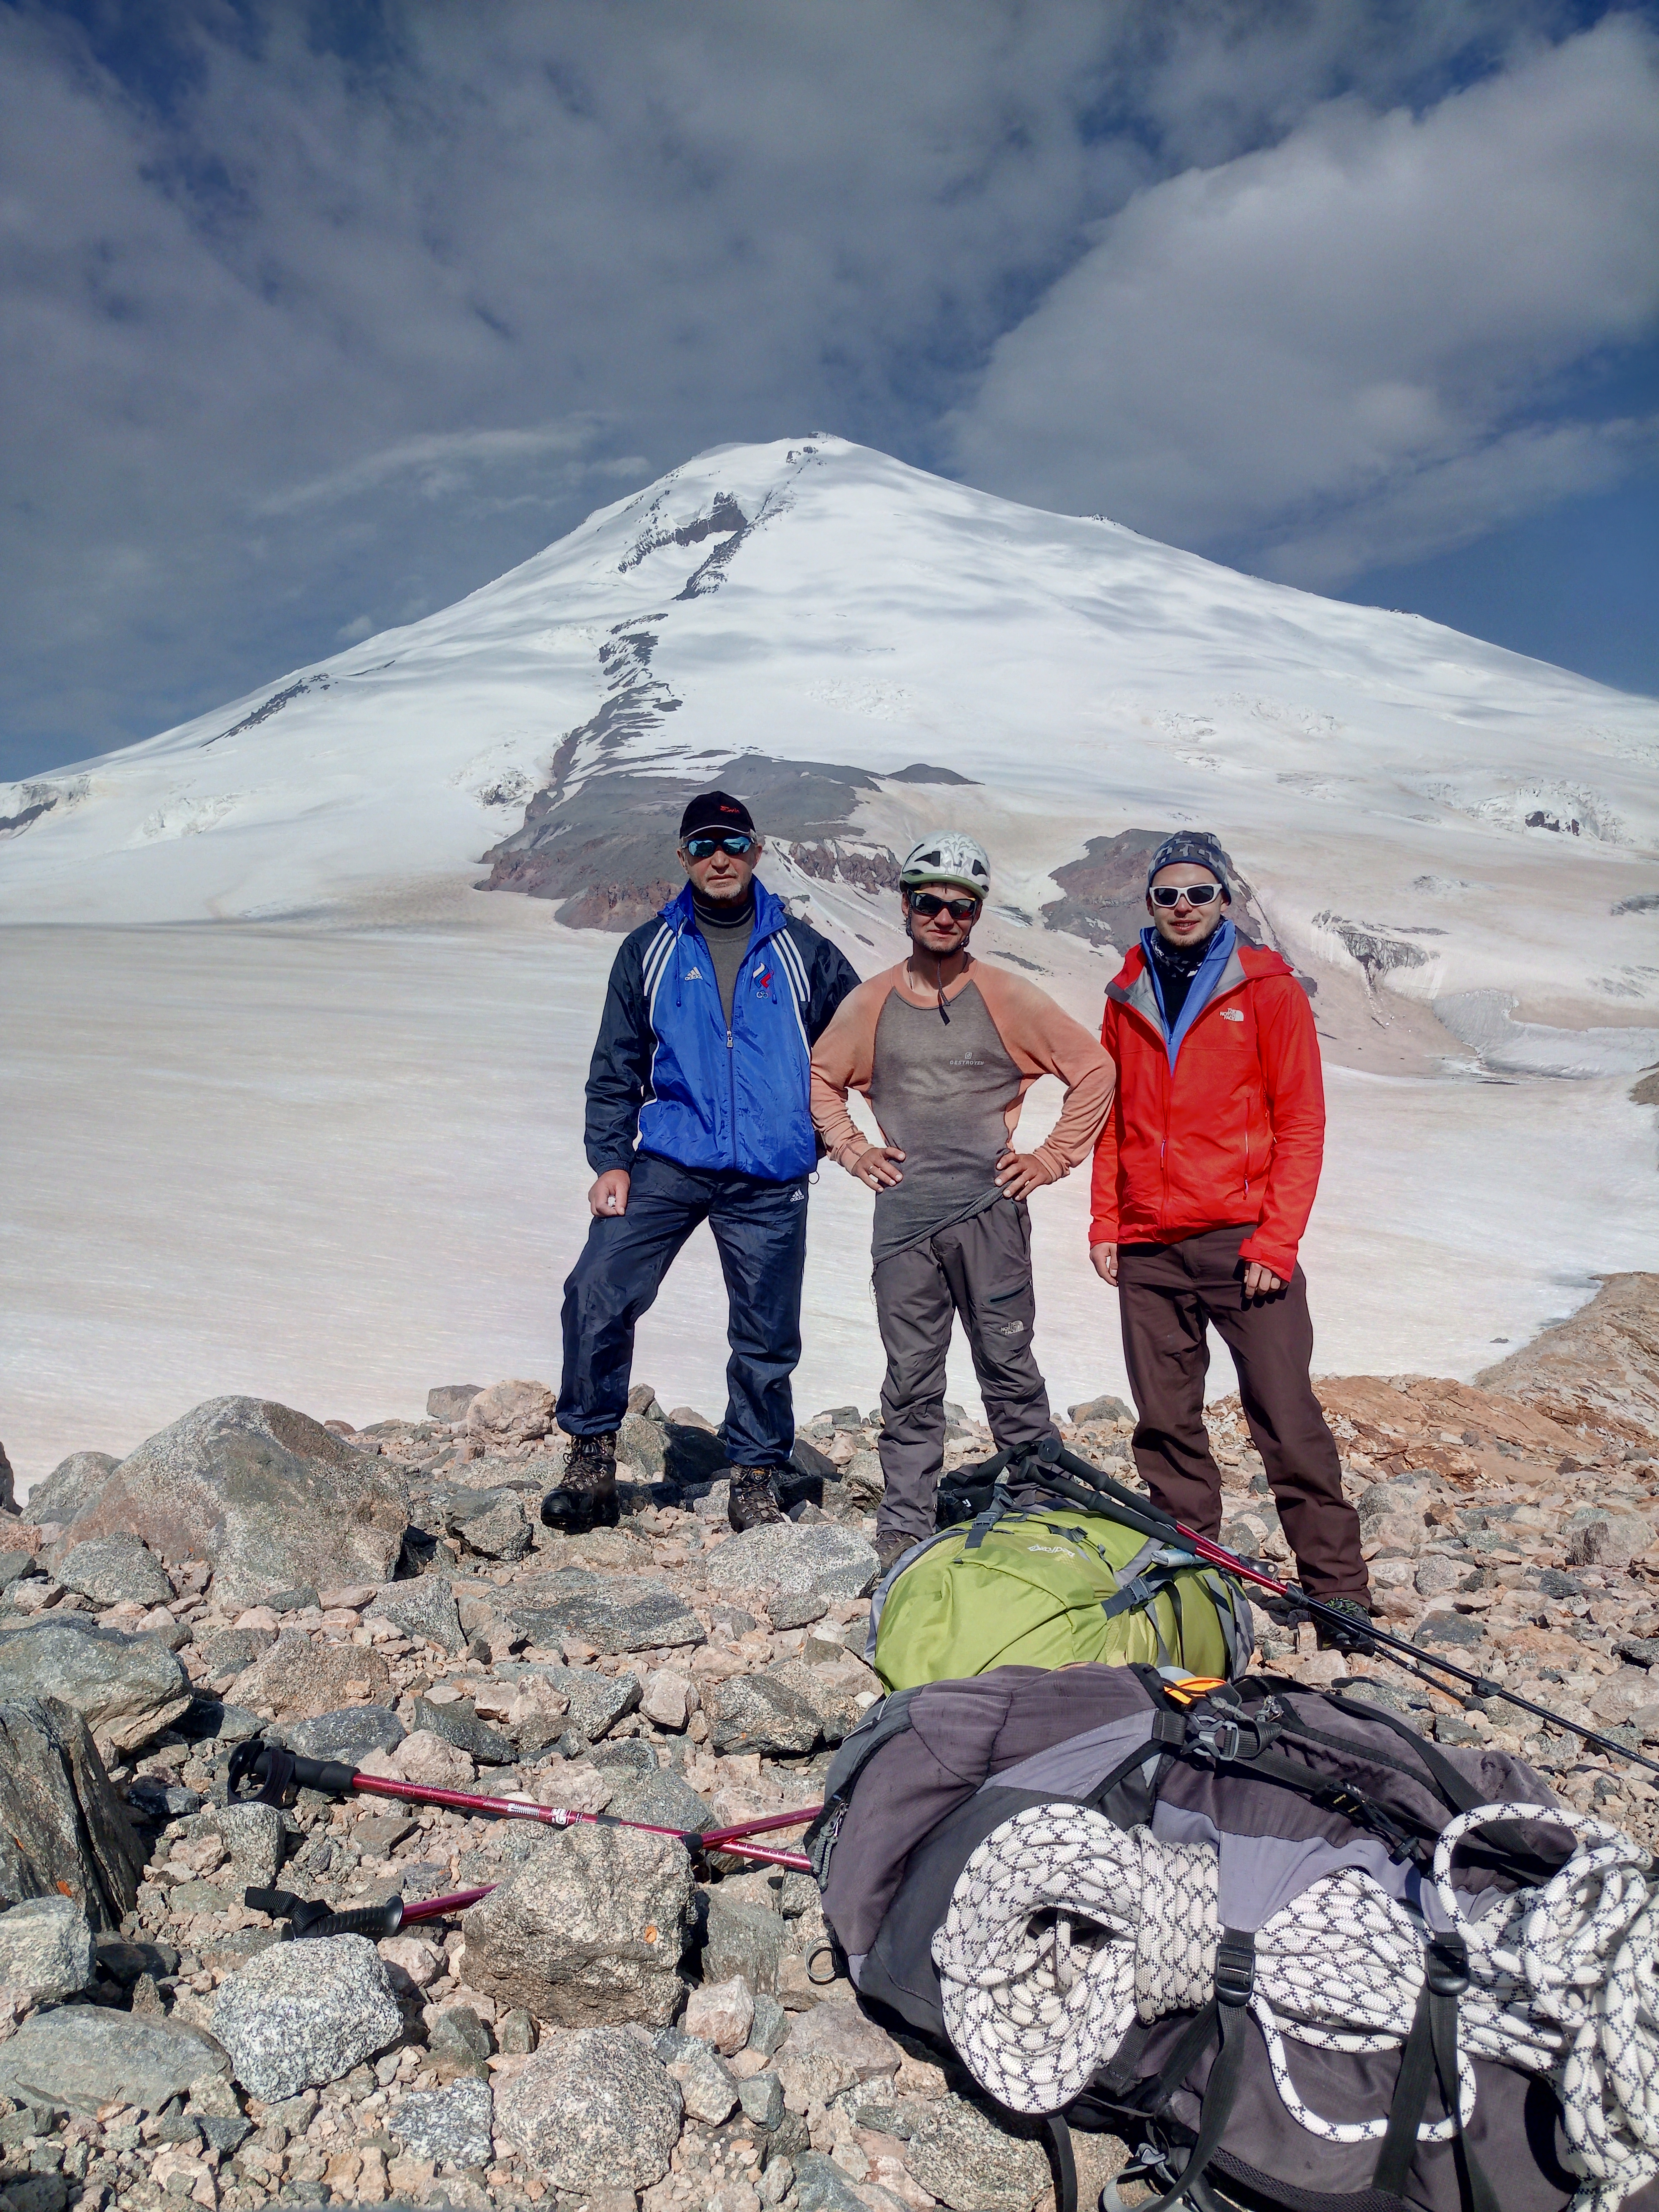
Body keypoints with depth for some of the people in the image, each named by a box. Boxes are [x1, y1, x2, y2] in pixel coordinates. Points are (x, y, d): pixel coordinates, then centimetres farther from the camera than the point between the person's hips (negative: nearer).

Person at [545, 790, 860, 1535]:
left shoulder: (801, 951, 8)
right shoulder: (649, 952, 9)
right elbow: (616, 1069, 9)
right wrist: (610, 1159, -1)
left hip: (770, 1179, 0)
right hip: (668, 1163, 0)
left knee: (766, 1335, 5)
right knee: (597, 1293, -15)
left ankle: (755, 1476, 22)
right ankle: (591, 1453, 1)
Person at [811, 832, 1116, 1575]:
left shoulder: (1009, 999, 2)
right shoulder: (870, 1003, 8)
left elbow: (1094, 1069, 7)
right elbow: (821, 1078, 22)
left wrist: (1055, 1157, 3)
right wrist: (850, 1148, 9)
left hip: (991, 1211, -1)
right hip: (903, 1214, 2)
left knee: (1009, 1366, 4)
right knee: (910, 1378, 7)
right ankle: (903, 1526, 15)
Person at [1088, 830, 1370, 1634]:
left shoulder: (1266, 987, 0)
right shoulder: (1128, 995, 12)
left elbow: (1301, 1119, -3)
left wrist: (1277, 1238, -9)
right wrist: (1105, 1222, 8)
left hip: (1241, 1241, -4)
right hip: (1146, 1249, 4)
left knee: (1286, 1417, -3)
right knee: (1166, 1422, 9)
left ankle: (1338, 1587, 9)